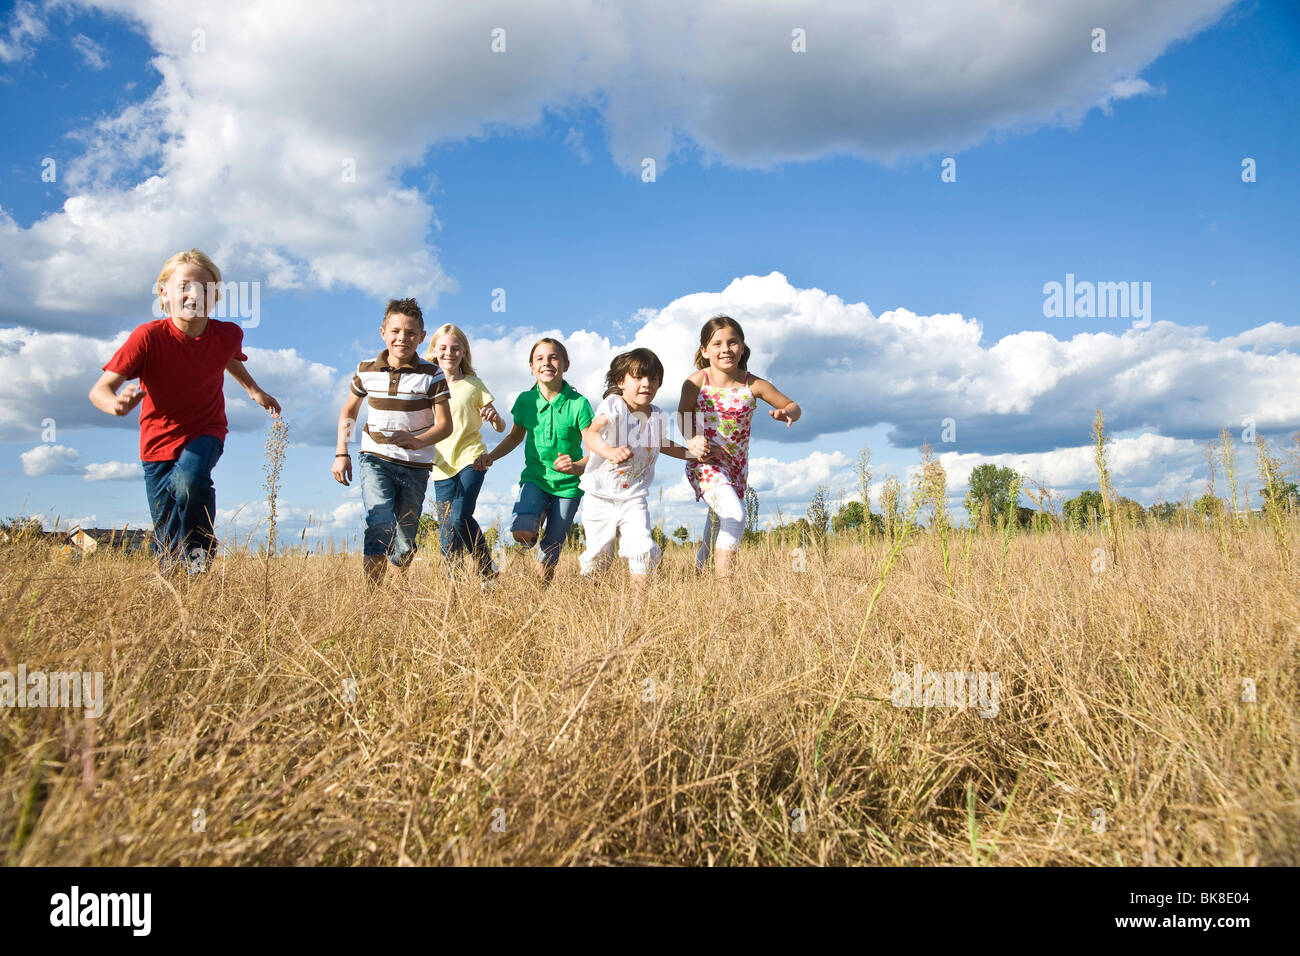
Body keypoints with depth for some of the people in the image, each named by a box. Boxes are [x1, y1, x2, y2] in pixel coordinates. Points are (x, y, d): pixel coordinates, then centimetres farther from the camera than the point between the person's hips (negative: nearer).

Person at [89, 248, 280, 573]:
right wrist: (116, 404, -48)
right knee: (167, 544, 3)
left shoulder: (228, 335, -14)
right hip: (159, 439, 0)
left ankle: (202, 550, -7)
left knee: (190, 479, -34)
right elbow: (99, 390, -28)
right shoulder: (148, 337, -23)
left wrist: (254, 390, 9)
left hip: (205, 432, 0)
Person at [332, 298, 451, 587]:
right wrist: (341, 454, 9)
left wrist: (418, 441, -27)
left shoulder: (431, 376, -5)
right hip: (375, 460, 0)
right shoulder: (366, 371, 2)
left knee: (404, 546, 6)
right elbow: (348, 412, 17)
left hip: (415, 467, 0)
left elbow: (445, 424, -8)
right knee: (380, 526, -24)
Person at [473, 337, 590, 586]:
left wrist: (576, 467, -32)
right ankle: (540, 515, 12)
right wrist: (490, 457, 1)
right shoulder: (525, 400, -1)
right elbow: (516, 436, 16)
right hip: (535, 476, 2)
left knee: (551, 549, 0)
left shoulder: (578, 404, -11)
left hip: (568, 484, -2)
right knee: (522, 532, -23)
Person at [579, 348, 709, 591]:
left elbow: (664, 445, 22)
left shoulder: (657, 416, 2)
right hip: (600, 496, -3)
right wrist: (609, 451, -52)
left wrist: (690, 450, 5)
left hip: (634, 499, 3)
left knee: (643, 549, -13)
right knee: (599, 555, 6)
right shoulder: (613, 406, -15)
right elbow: (591, 433, -32)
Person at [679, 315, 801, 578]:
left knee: (719, 526, 17)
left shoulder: (753, 385, -8)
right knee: (734, 515, -26)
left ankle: (699, 569, 42)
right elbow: (683, 416, 3)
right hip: (705, 463, -4)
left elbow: (793, 407, 2)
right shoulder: (696, 383, -11)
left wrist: (787, 414, -22)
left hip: (736, 467, 4)